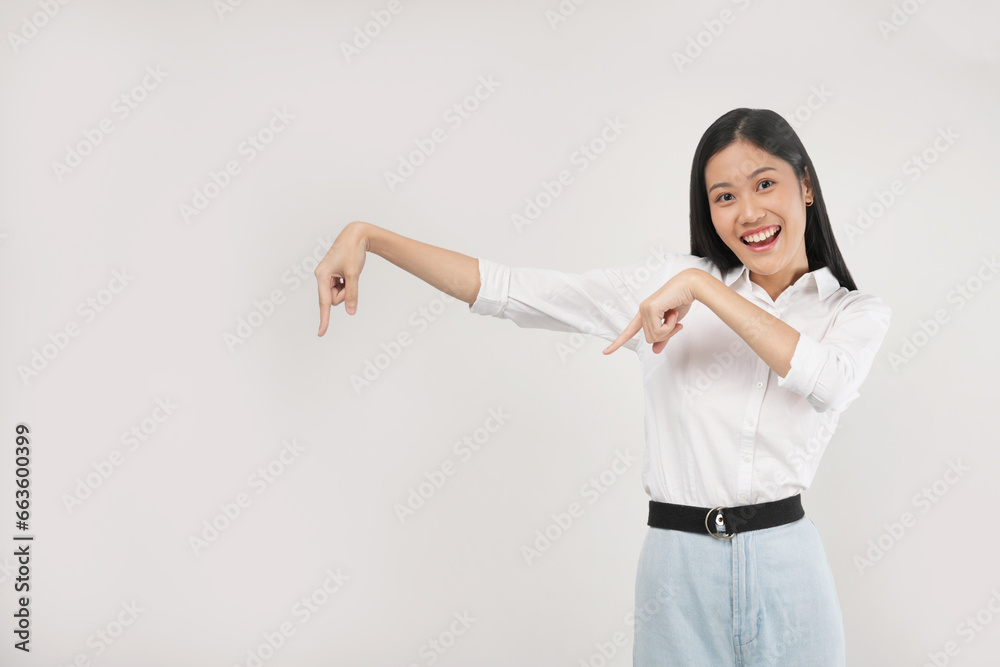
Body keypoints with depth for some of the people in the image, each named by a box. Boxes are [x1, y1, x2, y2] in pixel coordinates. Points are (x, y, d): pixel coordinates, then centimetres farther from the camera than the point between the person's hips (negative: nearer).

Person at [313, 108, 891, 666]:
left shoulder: (859, 313, 2)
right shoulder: (667, 281, 1)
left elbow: (829, 384, -21)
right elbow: (508, 290, -4)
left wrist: (701, 287, -21)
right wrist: (368, 235, -11)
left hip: (786, 573, 0)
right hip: (679, 570, 0)